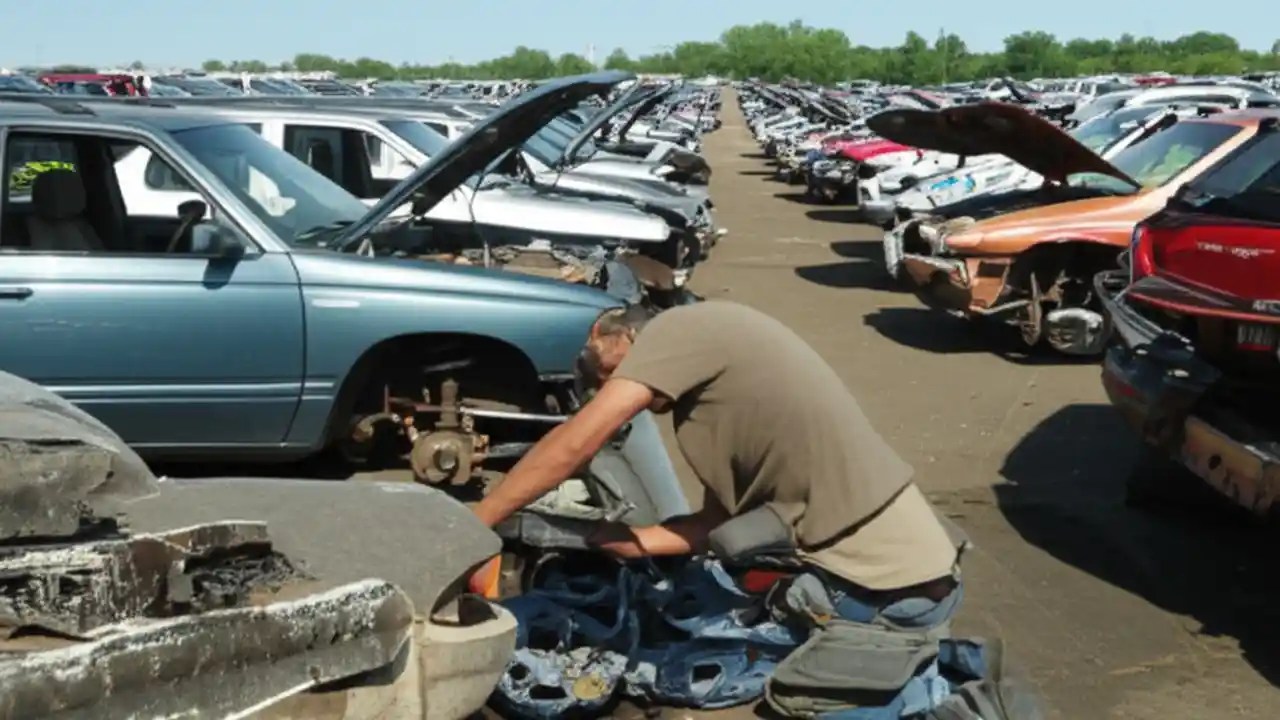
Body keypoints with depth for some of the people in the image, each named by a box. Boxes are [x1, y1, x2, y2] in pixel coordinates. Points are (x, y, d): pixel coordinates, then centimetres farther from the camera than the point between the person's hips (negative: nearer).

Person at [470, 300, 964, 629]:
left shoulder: (680, 329, -9)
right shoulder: (705, 389, 17)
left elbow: (575, 444, -14)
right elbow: (720, 519, 14)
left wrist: (472, 528, -9)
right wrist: (618, 541, 6)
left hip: (889, 587, -9)